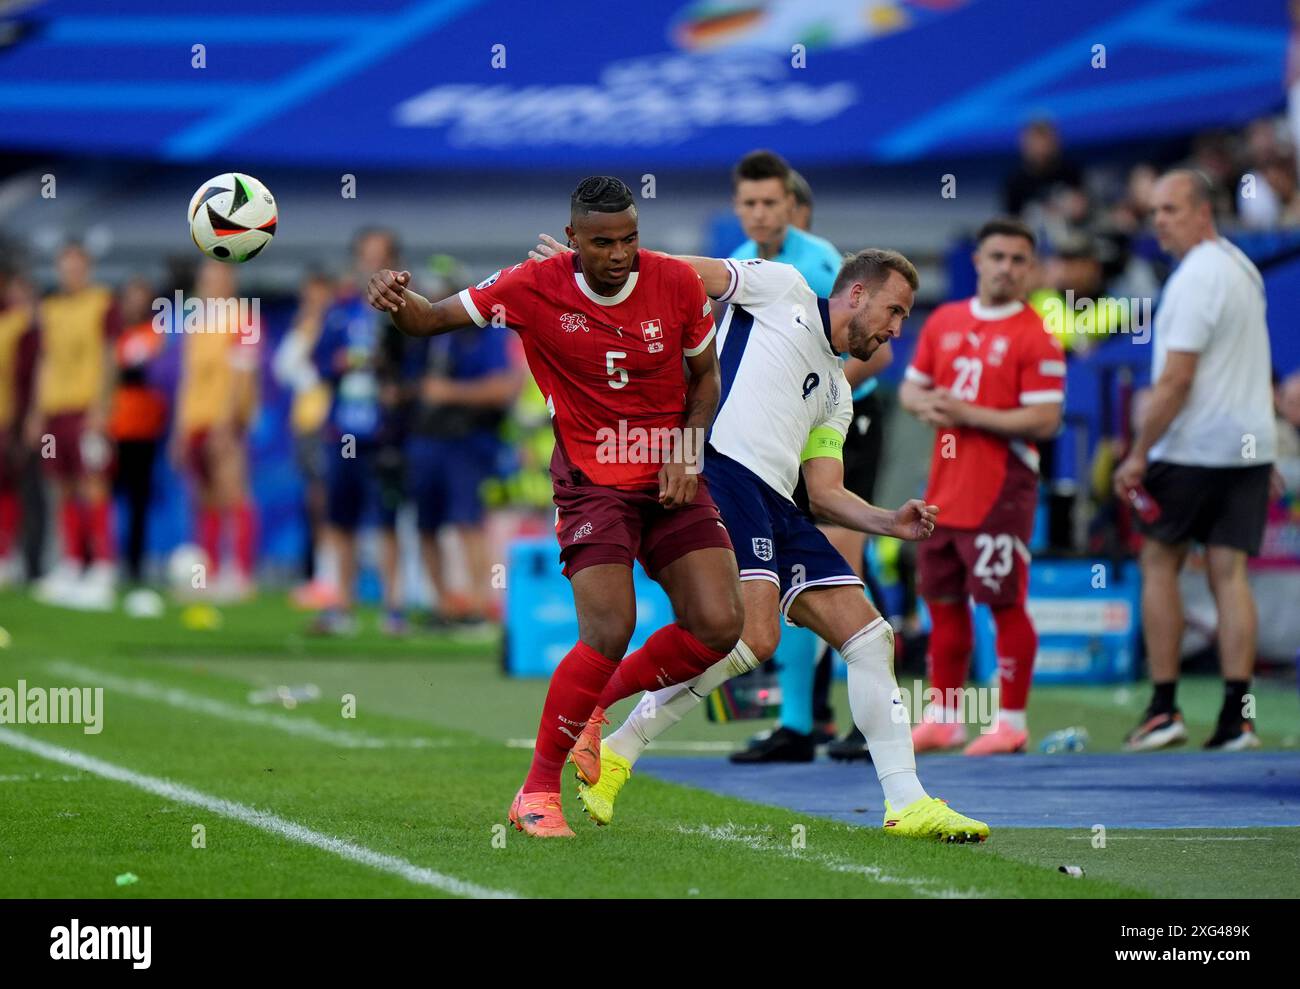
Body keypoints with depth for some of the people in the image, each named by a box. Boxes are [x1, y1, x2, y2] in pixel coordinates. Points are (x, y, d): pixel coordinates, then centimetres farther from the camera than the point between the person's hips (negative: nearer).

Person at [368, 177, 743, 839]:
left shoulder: (676, 283, -5)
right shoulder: (534, 288, -10)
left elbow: (705, 374, 10)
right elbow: (433, 319, -3)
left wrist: (687, 452, -4)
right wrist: (397, 300, -27)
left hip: (671, 481, 4)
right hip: (591, 481, -3)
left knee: (718, 627, -10)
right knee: (609, 634, -21)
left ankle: (603, 697, 18)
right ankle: (538, 790, -5)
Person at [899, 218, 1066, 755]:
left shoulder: (1036, 337, -8)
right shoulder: (943, 321, 12)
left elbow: (1044, 421, -14)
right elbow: (910, 387, 20)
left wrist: (967, 413, -18)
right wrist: (926, 403, -4)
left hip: (1000, 493, -6)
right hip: (944, 485, 6)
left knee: (1005, 604, -4)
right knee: (944, 601, 12)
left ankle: (1011, 721, 2)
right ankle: (943, 716, 21)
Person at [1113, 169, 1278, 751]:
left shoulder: (1197, 277, -15)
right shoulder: (1241, 269, 15)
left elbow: (1176, 380, -19)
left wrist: (1138, 455, -15)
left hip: (1193, 447, -8)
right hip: (1250, 444, 8)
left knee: (1158, 562, 6)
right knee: (1229, 572, 4)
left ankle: (1164, 708, 3)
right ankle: (1236, 718, -4)